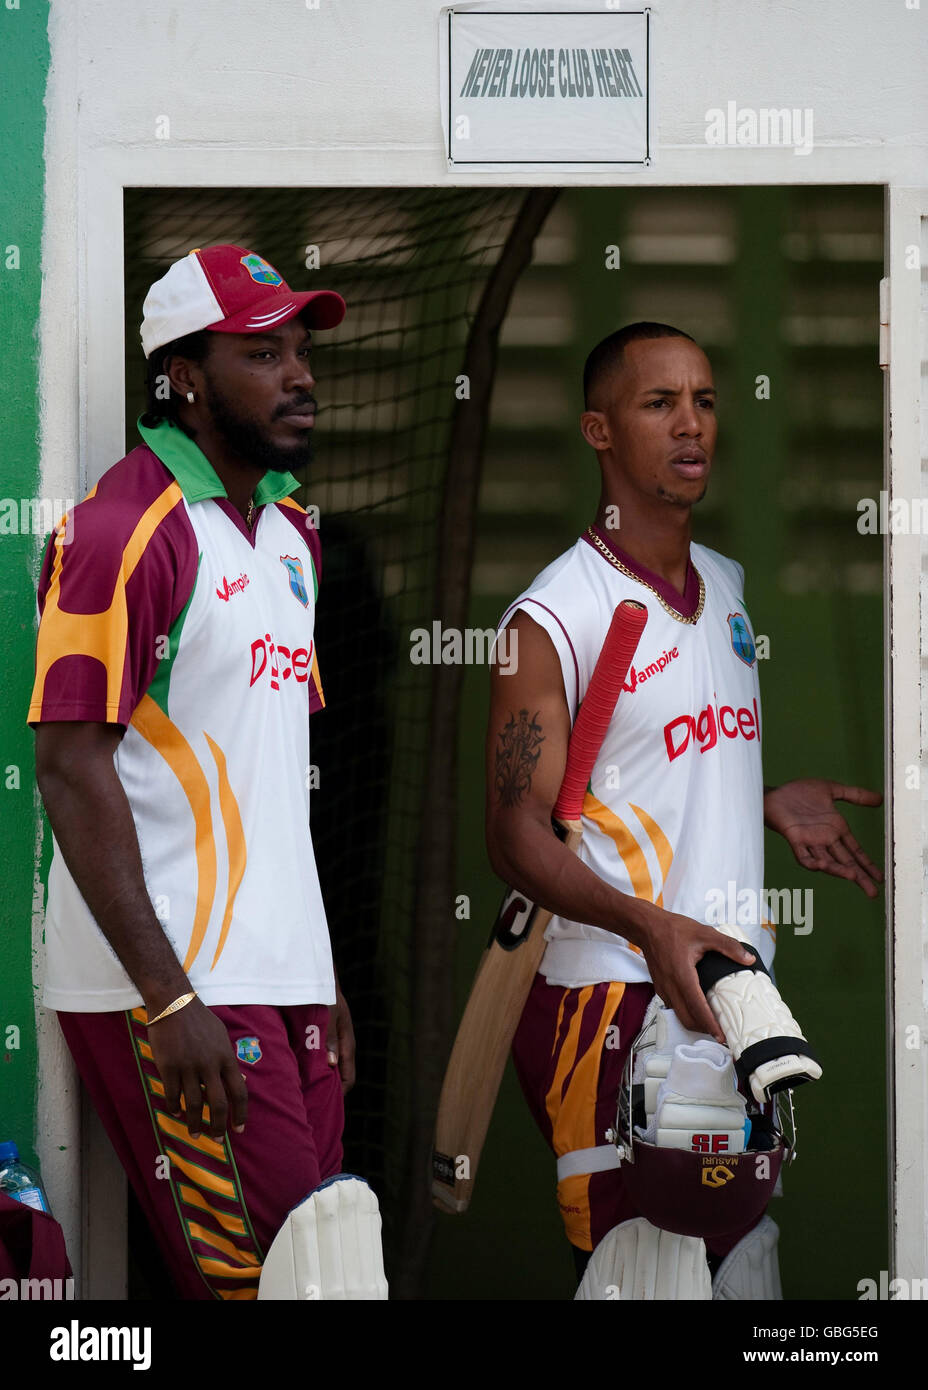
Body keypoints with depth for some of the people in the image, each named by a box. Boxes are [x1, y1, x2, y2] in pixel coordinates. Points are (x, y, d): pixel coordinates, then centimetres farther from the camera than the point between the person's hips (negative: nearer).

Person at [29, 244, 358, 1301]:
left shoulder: (289, 536, 17)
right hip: (169, 988, -9)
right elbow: (72, 769, -16)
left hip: (286, 978, 9)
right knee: (257, 1279, -11)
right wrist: (167, 999, -20)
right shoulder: (123, 530, -11)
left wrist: (321, 974, 18)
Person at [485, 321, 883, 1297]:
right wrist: (647, 924, -27)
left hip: (741, 982, 7)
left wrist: (772, 801, 11)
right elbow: (516, 835, -13)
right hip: (613, 994, -7)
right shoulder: (552, 618, -9)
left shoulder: (732, 590, 15)